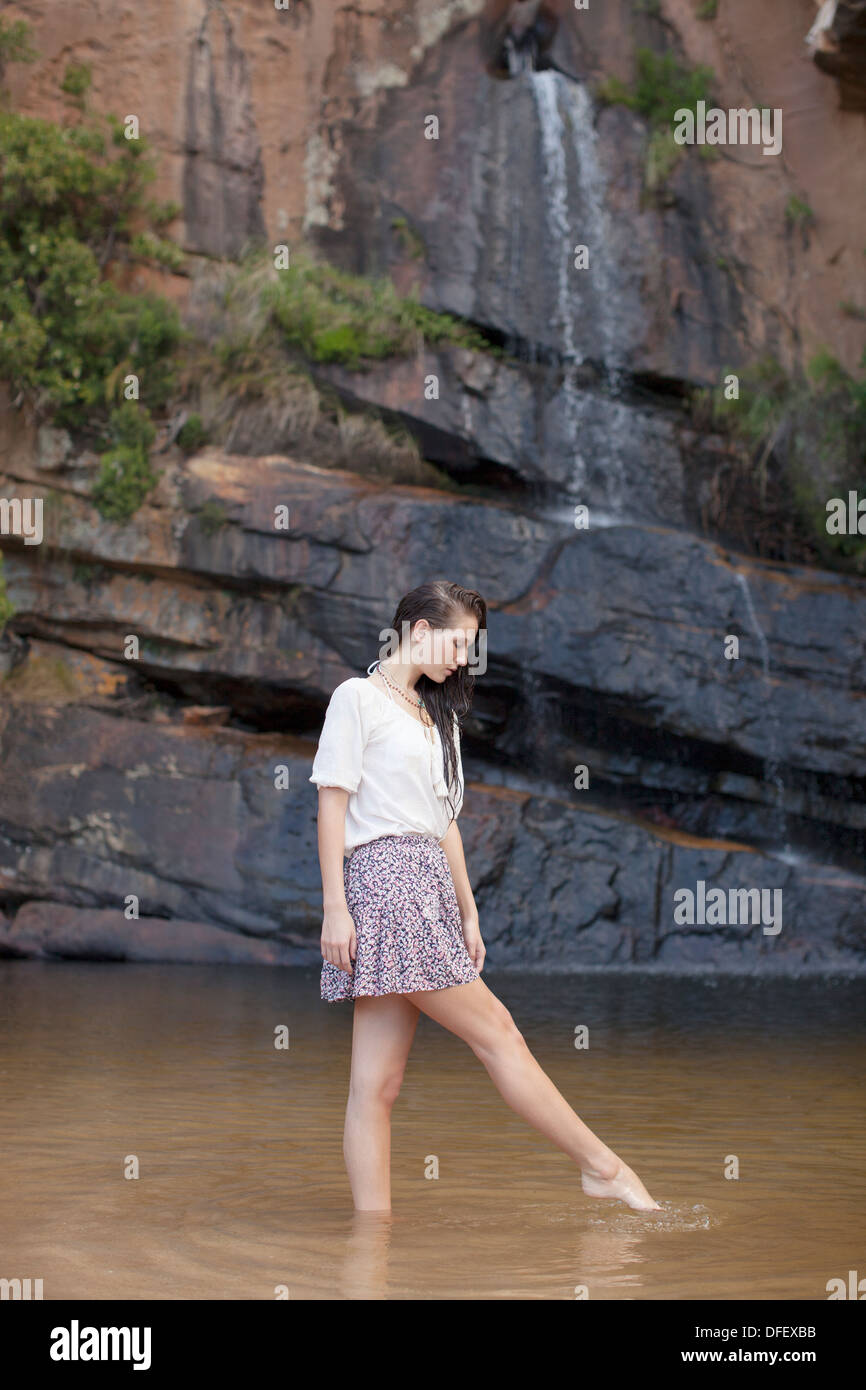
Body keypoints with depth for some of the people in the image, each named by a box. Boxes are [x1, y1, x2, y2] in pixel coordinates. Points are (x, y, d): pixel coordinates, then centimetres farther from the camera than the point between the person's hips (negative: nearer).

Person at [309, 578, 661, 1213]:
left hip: (428, 891, 8)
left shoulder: (435, 713, 25)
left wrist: (468, 915, 18)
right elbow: (333, 802, -6)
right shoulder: (358, 697, 0)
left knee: (378, 1083, 3)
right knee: (495, 1031, -4)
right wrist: (334, 906, -13)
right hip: (385, 881, -8)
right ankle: (604, 1167, 3)